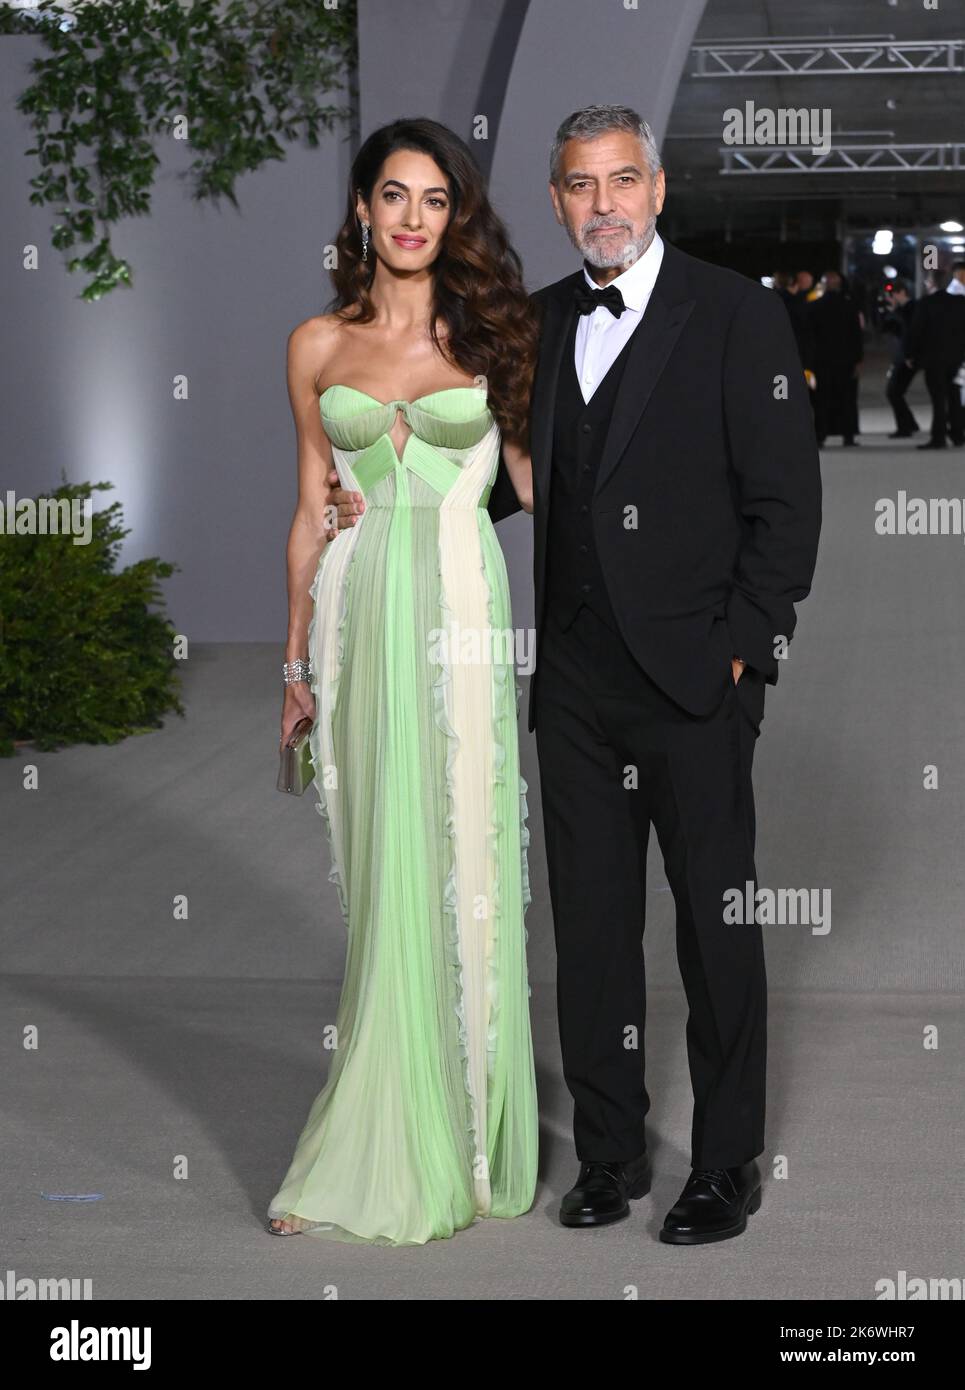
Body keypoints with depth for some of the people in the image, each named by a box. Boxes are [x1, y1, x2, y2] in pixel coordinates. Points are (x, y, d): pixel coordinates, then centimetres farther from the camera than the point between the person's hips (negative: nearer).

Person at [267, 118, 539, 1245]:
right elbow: (311, 510, 11)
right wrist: (296, 662, 11)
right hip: (358, 613, 2)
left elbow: (536, 477, 7)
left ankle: (453, 1139, 11)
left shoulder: (490, 332, 3)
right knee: (377, 878, 4)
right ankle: (379, 1151, 14)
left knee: (458, 871, 0)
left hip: (461, 612, -2)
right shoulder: (317, 346, 8)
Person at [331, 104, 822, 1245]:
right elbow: (513, 471, 18)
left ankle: (727, 1165, 16)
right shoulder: (537, 323, 11)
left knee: (717, 927, 3)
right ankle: (610, 1152, 23)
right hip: (574, 680, 5)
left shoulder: (737, 315, -4)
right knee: (589, 923, 10)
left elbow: (785, 501, -6)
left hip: (695, 680, -5)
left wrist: (743, 650, -10)